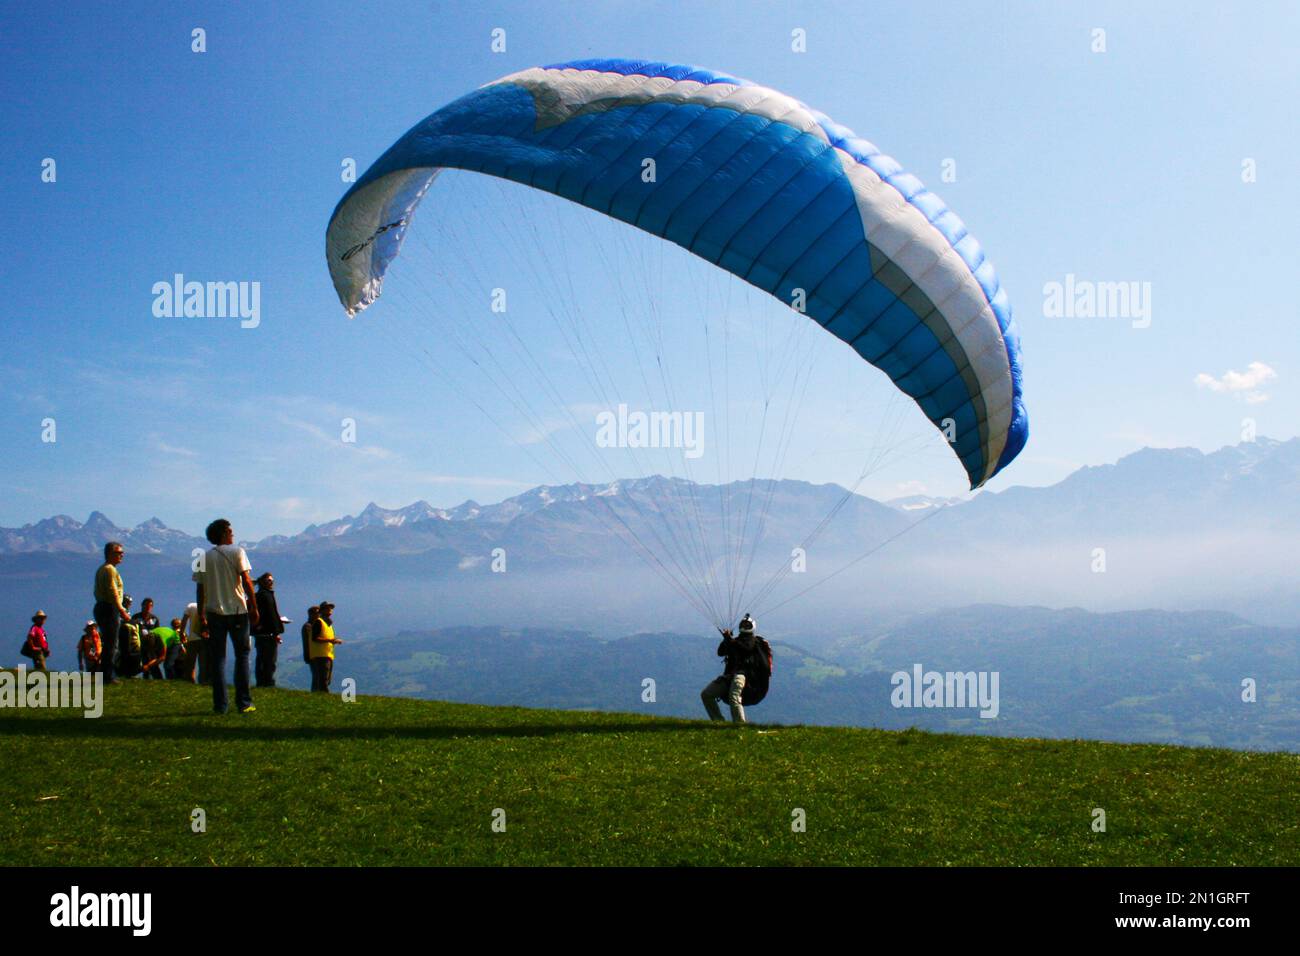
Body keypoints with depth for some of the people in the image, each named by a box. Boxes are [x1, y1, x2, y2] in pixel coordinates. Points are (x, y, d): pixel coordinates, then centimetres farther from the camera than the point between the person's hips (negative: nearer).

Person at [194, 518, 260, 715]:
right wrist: (254, 608, -5)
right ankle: (244, 703, 2)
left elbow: (200, 588, 5)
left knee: (217, 658, 6)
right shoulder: (236, 551, -3)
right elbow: (246, 581, -8)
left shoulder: (205, 557, 6)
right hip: (238, 610, -2)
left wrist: (201, 615, 12)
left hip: (214, 611, 2)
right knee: (242, 655, 6)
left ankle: (220, 704, 2)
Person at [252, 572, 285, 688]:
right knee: (270, 661, -7)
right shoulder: (267, 595, -11)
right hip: (268, 633, -9)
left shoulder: (257, 596, 17)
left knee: (261, 661, 12)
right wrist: (276, 633, -17)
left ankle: (261, 683, 15)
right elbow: (271, 614, -16)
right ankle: (268, 683, -9)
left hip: (259, 632, 9)